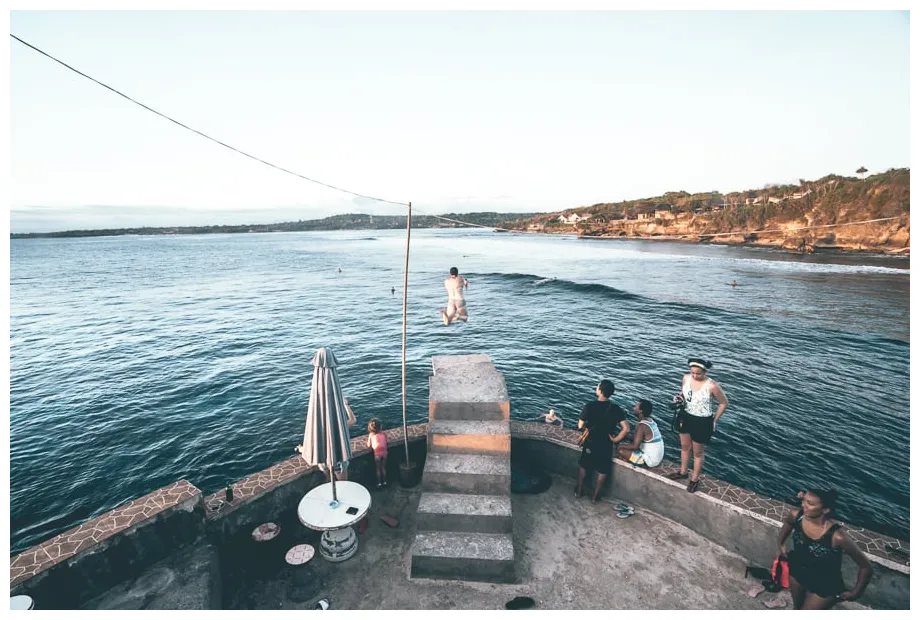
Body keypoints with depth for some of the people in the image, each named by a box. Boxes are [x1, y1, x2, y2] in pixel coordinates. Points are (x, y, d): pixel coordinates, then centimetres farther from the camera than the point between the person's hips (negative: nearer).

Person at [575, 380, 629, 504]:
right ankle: (594, 496, 30)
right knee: (603, 470, 20)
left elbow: (580, 426, -12)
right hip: (606, 445, 0)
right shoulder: (615, 409, -15)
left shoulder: (589, 406, -19)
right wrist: (615, 439, -6)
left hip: (590, 443, 0)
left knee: (583, 466, 23)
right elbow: (626, 428, -18)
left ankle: (579, 491, 35)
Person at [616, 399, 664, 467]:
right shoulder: (651, 421, 5)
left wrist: (620, 446, -11)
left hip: (649, 460, -9)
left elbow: (635, 445, -25)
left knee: (620, 450, -13)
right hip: (657, 458, 9)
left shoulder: (642, 425, -23)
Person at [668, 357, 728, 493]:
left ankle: (695, 479, 35)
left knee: (698, 452, 15)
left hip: (702, 422, -5)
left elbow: (724, 403, -9)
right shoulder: (686, 378, -10)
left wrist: (714, 421, -5)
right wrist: (678, 397, -11)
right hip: (686, 417, 5)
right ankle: (683, 472, 45)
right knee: (685, 446, 24)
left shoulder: (711, 386, -25)